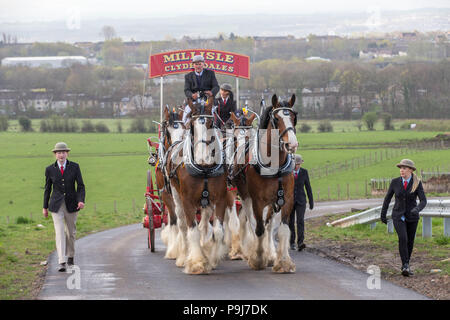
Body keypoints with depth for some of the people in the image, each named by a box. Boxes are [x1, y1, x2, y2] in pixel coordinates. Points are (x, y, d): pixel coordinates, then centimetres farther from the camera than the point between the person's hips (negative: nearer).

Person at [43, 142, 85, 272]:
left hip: (71, 204, 1)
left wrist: (81, 201, -21)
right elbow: (47, 188, 7)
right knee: (59, 232, -13)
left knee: (71, 232, 13)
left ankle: (70, 256, 36)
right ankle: (61, 263, -19)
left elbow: (81, 186, -5)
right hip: (56, 205, -1)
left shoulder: (74, 167, -4)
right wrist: (45, 207, 10)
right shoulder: (50, 169, -2)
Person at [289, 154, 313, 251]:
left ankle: (300, 243, -21)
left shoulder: (304, 172, -2)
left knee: (300, 221, -14)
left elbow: (308, 187, 3)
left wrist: (311, 201, 3)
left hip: (300, 201, 0)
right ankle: (292, 243, 21)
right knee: (291, 222, 7)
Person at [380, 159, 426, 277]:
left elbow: (423, 201, -15)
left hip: (412, 217, 1)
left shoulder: (417, 183, -9)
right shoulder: (395, 182, -6)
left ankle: (405, 265, 31)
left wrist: (417, 209, -36)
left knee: (410, 242, 10)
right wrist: (383, 215, 10)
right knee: (402, 238, -23)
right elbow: (387, 198, 5)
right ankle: (406, 266, -20)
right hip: (398, 216, -1)